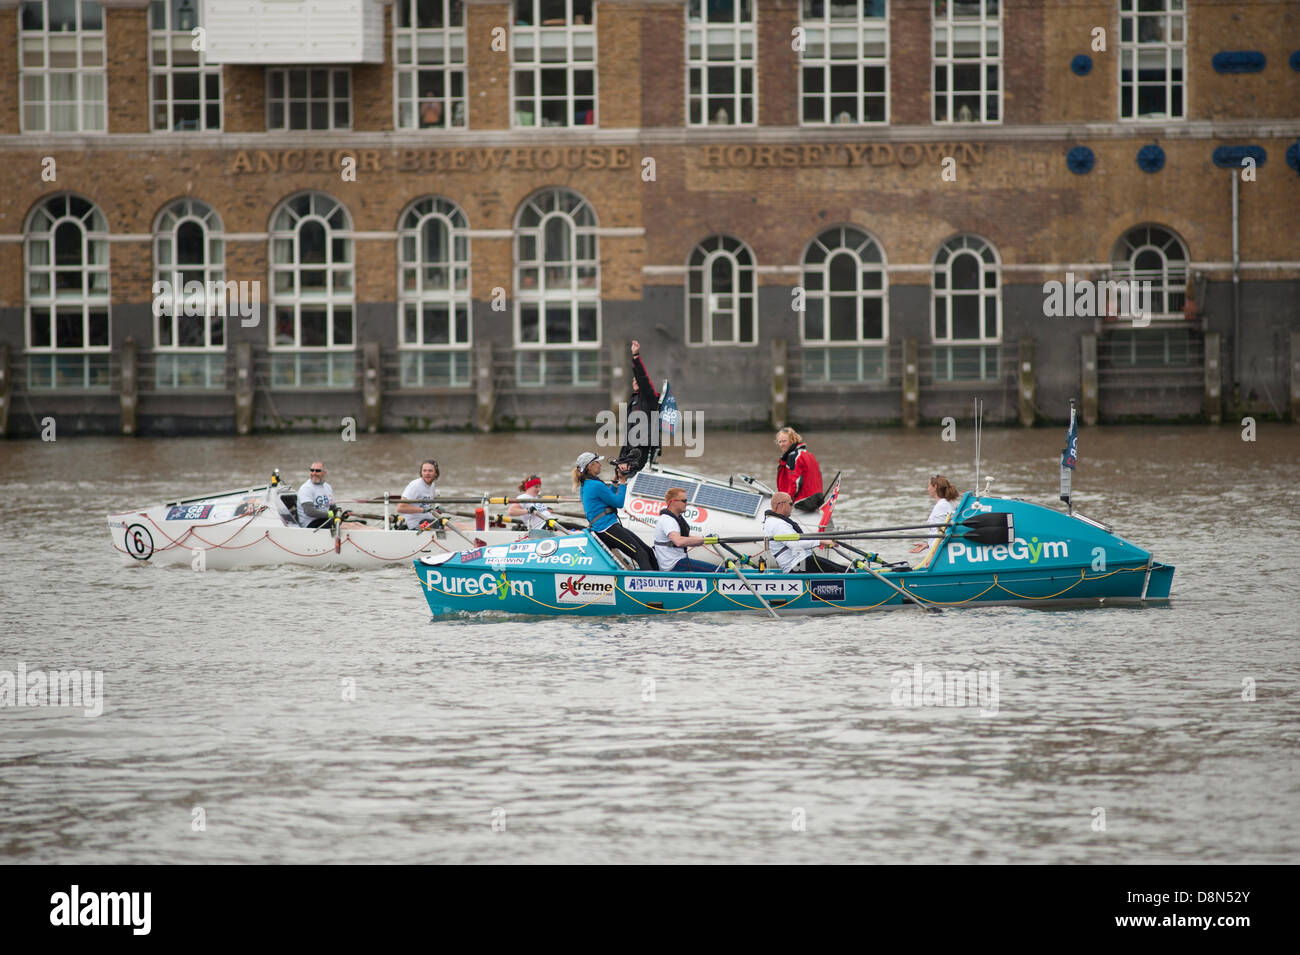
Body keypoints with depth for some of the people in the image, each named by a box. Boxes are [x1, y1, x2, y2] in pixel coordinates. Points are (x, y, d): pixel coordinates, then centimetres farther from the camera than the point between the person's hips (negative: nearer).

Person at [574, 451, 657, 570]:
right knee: (641, 556, -17)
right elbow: (619, 502, -10)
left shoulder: (586, 485, 15)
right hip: (607, 528, -10)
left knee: (648, 551, 7)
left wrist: (615, 480, 17)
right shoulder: (596, 485, -16)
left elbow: (610, 496, 26)